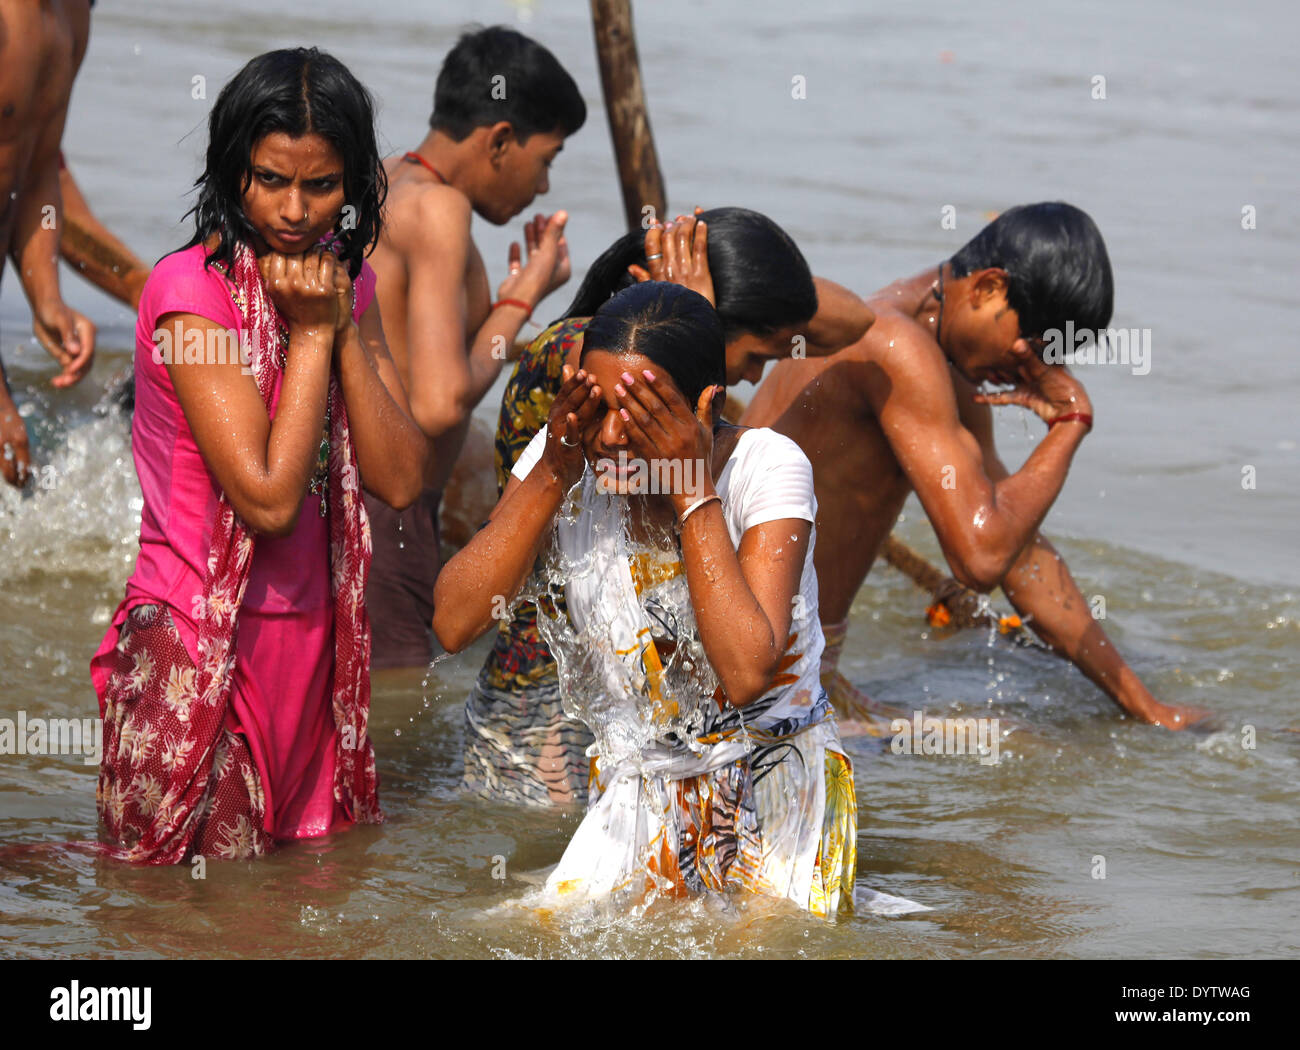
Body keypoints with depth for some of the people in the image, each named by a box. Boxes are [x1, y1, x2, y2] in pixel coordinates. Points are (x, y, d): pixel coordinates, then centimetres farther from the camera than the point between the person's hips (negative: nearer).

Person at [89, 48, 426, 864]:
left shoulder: (349, 283, 7)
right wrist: (311, 331, -16)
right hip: (201, 650, -7)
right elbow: (268, 497, -21)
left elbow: (401, 481, -2)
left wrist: (344, 328, -10)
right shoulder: (191, 290, -16)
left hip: (313, 641, 7)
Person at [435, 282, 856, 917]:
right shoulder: (569, 456, -9)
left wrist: (693, 489, -29)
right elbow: (454, 624, -17)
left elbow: (746, 672, -31)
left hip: (773, 786, -3)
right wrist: (551, 475, -22)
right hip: (638, 788, 3)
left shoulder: (768, 469, -18)